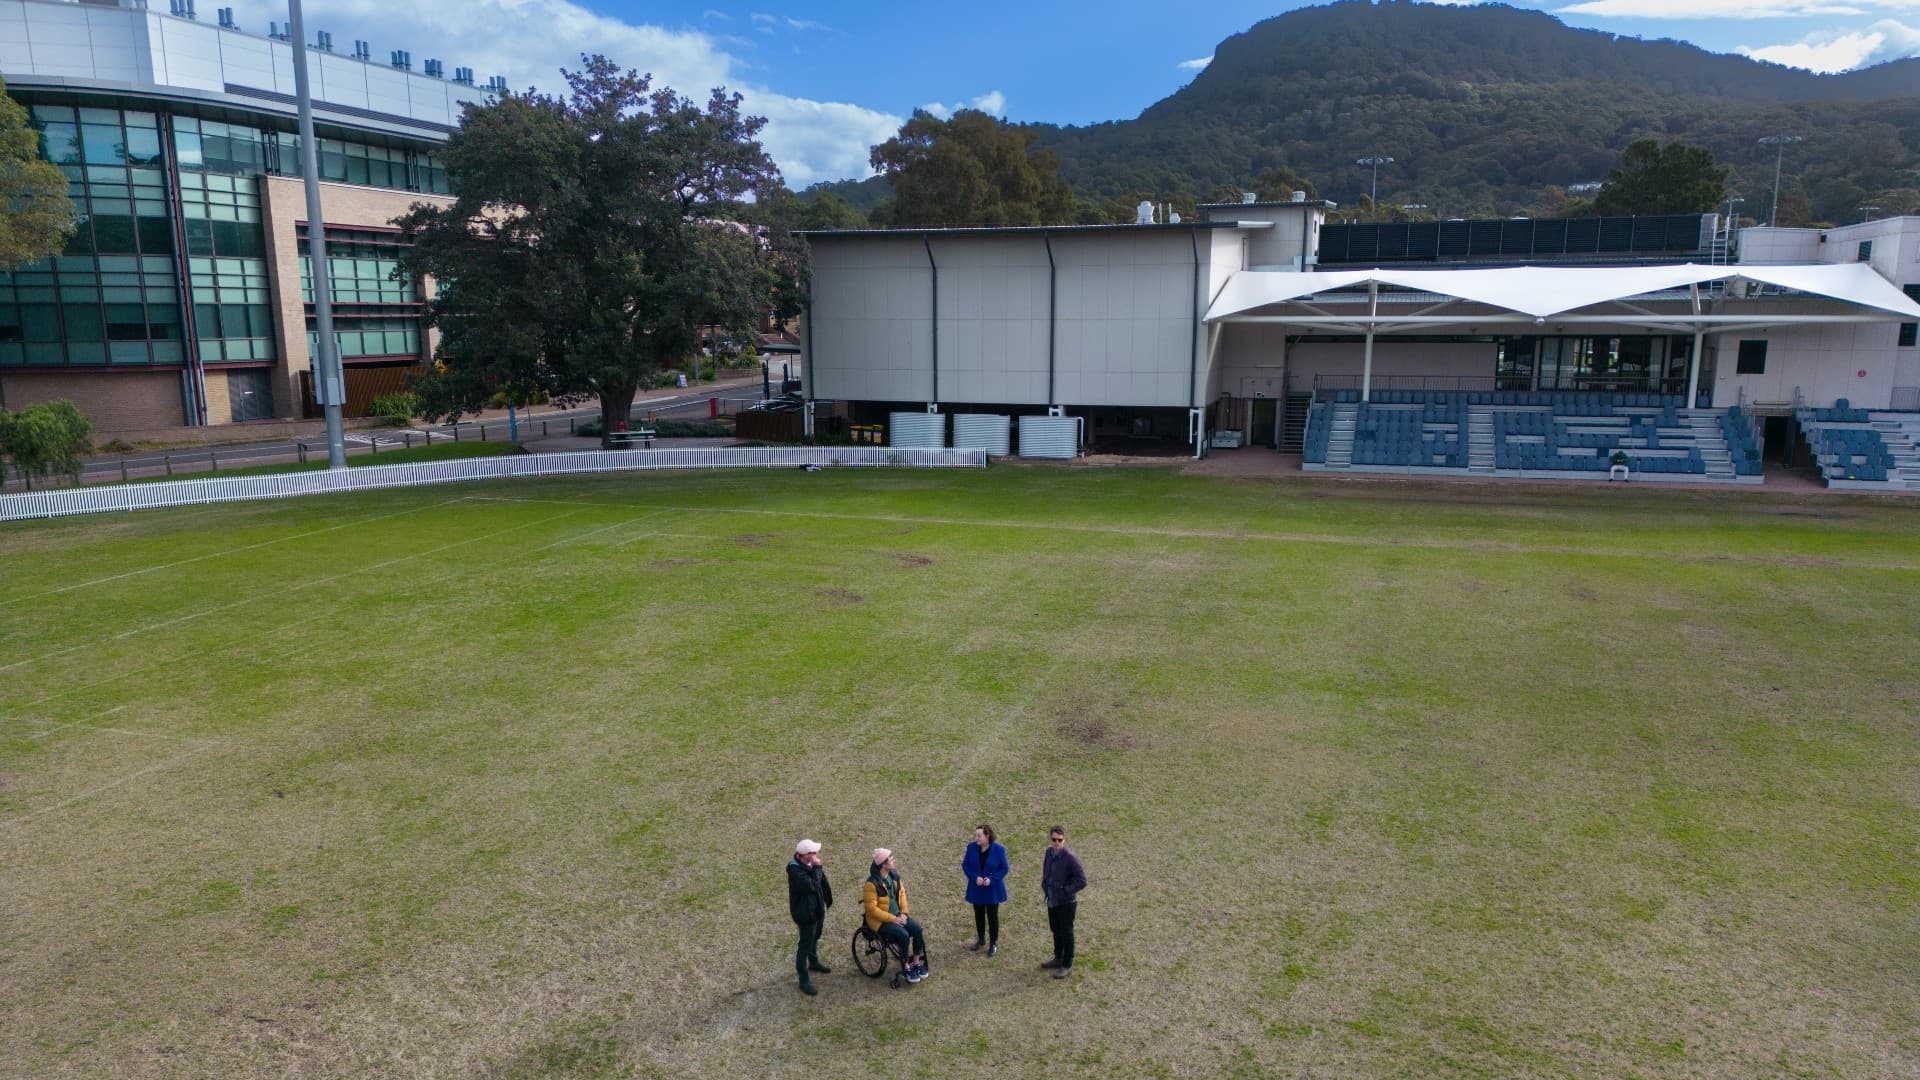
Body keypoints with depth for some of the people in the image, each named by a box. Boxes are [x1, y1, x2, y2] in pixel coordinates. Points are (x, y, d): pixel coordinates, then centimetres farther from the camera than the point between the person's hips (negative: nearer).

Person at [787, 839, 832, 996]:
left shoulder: (810, 864, -4)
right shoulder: (795, 870, -30)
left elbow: (822, 881, 11)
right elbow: (812, 886, -37)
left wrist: (827, 899, 14)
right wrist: (817, 868, -31)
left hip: (817, 909, 8)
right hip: (805, 913, -8)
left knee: (815, 939, 28)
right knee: (805, 945, 3)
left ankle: (814, 963, 51)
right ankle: (804, 981, 14)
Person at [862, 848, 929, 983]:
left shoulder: (894, 876, 0)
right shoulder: (872, 884, -22)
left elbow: (902, 893, 13)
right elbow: (872, 908, -22)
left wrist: (903, 913, -1)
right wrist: (893, 919, -21)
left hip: (896, 916, 7)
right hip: (880, 920, -7)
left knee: (917, 929, -15)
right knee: (903, 935, -27)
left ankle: (916, 963, -1)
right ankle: (907, 968, -10)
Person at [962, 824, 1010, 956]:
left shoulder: (999, 849, -15)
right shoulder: (971, 847, -8)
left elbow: (1004, 869, -9)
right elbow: (965, 865, -2)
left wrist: (991, 879, -22)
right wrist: (975, 877, -18)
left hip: (992, 889, -3)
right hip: (976, 889, 3)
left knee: (992, 916, 5)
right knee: (979, 915, 17)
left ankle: (993, 944, 18)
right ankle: (981, 939, 36)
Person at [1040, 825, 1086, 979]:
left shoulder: (1070, 858, -22)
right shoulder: (1049, 852, -1)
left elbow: (1082, 881, -22)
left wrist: (1065, 891, -18)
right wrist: (1044, 885, 6)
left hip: (1066, 902, -7)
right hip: (1052, 900, 7)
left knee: (1066, 933, 6)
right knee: (1056, 931, 22)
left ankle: (1067, 965, 20)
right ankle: (1058, 959, 39)